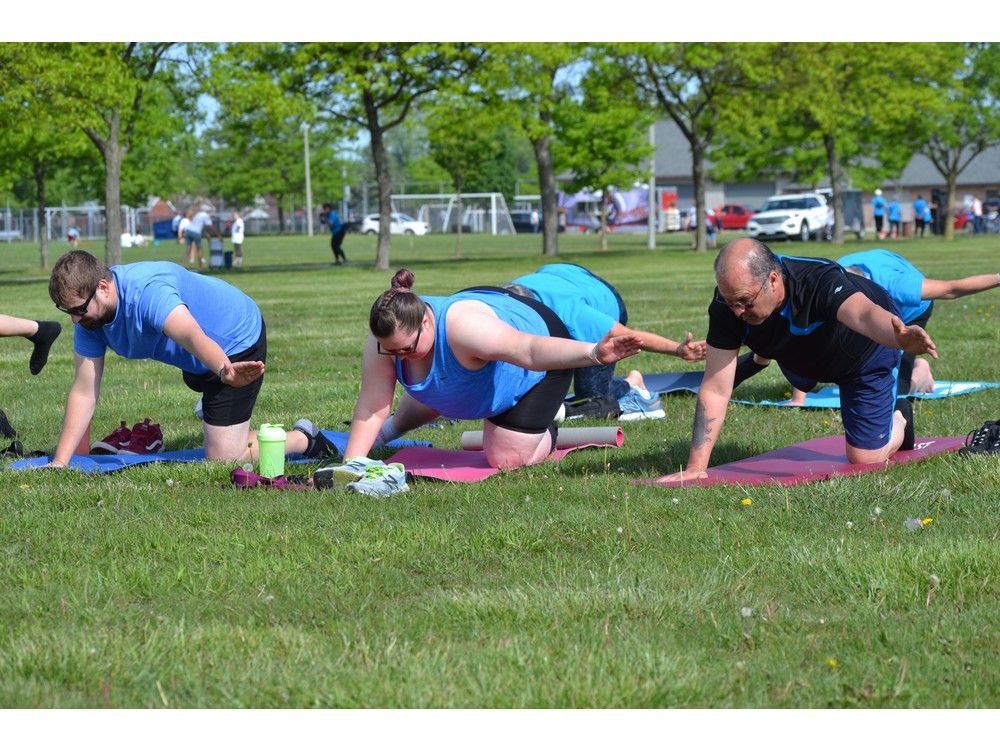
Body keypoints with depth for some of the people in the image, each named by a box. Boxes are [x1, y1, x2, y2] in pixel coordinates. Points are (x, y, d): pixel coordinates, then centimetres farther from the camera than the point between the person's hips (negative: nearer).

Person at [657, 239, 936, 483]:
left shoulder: (819, 281, -45)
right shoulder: (728, 304, -33)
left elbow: (864, 314, -67)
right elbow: (715, 390, -32)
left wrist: (901, 336, -90)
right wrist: (696, 468, -37)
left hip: (866, 352, -4)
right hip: (801, 356, 4)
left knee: (865, 458, -1)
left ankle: (898, 418, 27)